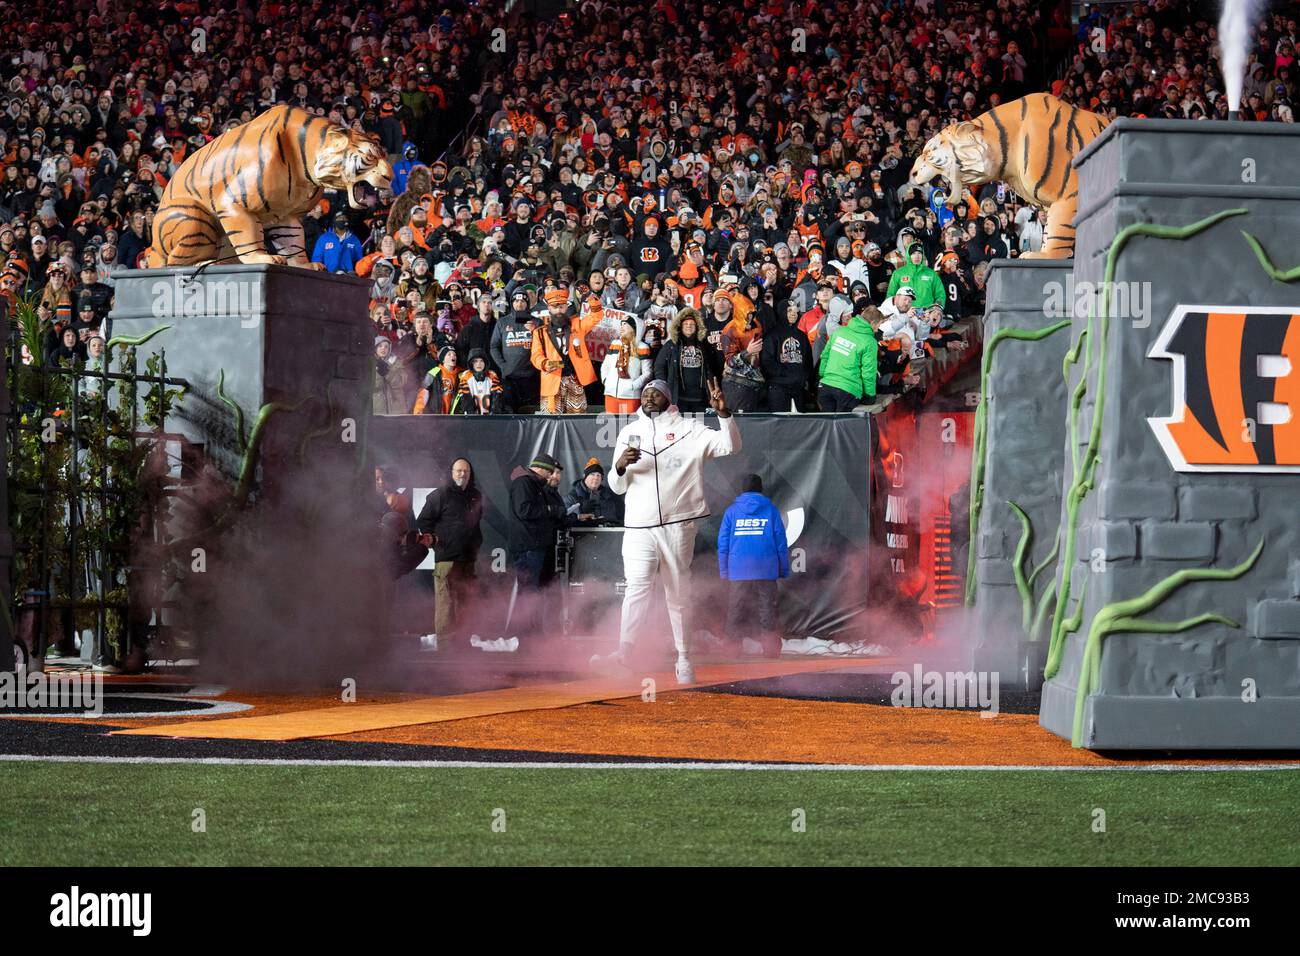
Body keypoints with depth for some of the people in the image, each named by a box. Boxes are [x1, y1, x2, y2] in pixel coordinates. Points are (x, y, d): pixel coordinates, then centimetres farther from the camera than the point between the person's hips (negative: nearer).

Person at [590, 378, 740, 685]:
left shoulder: (688, 429, 3)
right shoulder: (629, 432, 13)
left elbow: (730, 446, -8)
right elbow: (617, 487, 12)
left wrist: (724, 413, -24)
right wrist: (620, 467, -11)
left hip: (677, 525, -1)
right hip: (638, 526, 2)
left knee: (679, 593, 5)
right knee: (636, 588, -11)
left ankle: (684, 658, 10)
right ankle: (623, 653, -19)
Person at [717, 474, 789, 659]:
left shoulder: (732, 511, 6)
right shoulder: (771, 510, 5)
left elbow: (723, 544, 5)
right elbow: (781, 542, 4)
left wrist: (723, 571, 9)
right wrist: (784, 570, 9)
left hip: (738, 572, 0)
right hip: (766, 572, 0)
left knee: (736, 612, 6)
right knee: (768, 611, 2)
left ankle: (734, 649, 2)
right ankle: (771, 649, -4)